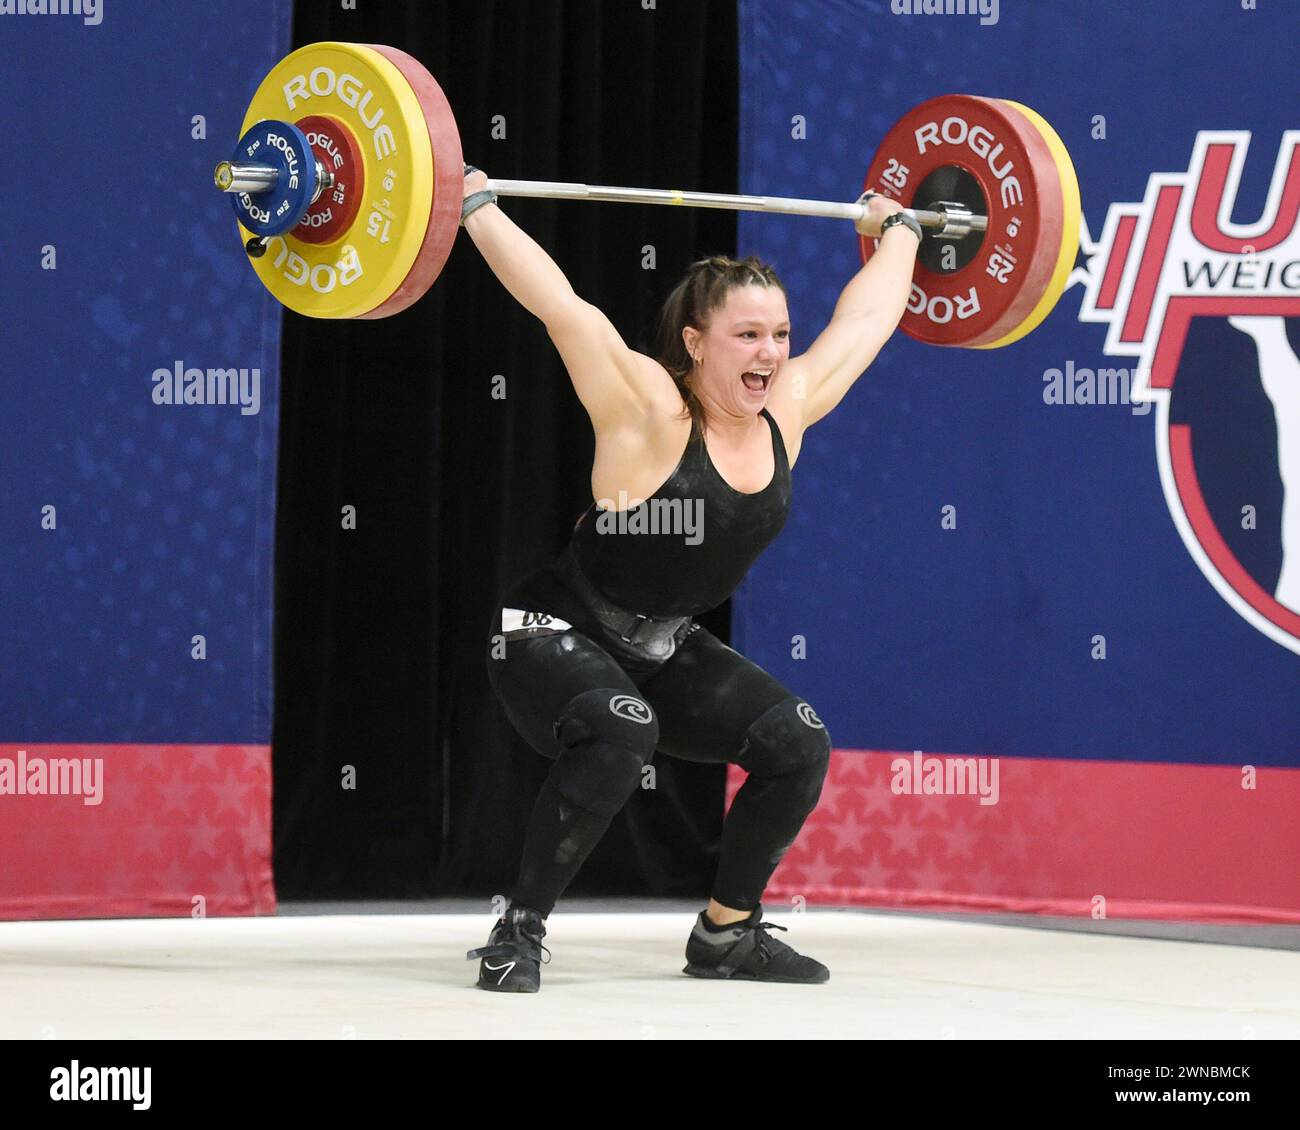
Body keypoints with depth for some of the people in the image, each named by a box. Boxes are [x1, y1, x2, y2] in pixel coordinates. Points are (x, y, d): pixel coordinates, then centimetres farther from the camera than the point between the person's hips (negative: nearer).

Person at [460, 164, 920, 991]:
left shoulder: (787, 411, -6)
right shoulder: (652, 415, -23)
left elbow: (863, 320, 9)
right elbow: (562, 306, -31)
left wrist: (897, 232, 20)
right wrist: (475, 207, -33)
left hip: (666, 651, 7)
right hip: (556, 637, -7)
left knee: (798, 743, -10)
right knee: (618, 734, -36)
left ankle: (729, 930, 9)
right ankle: (520, 933, -23)